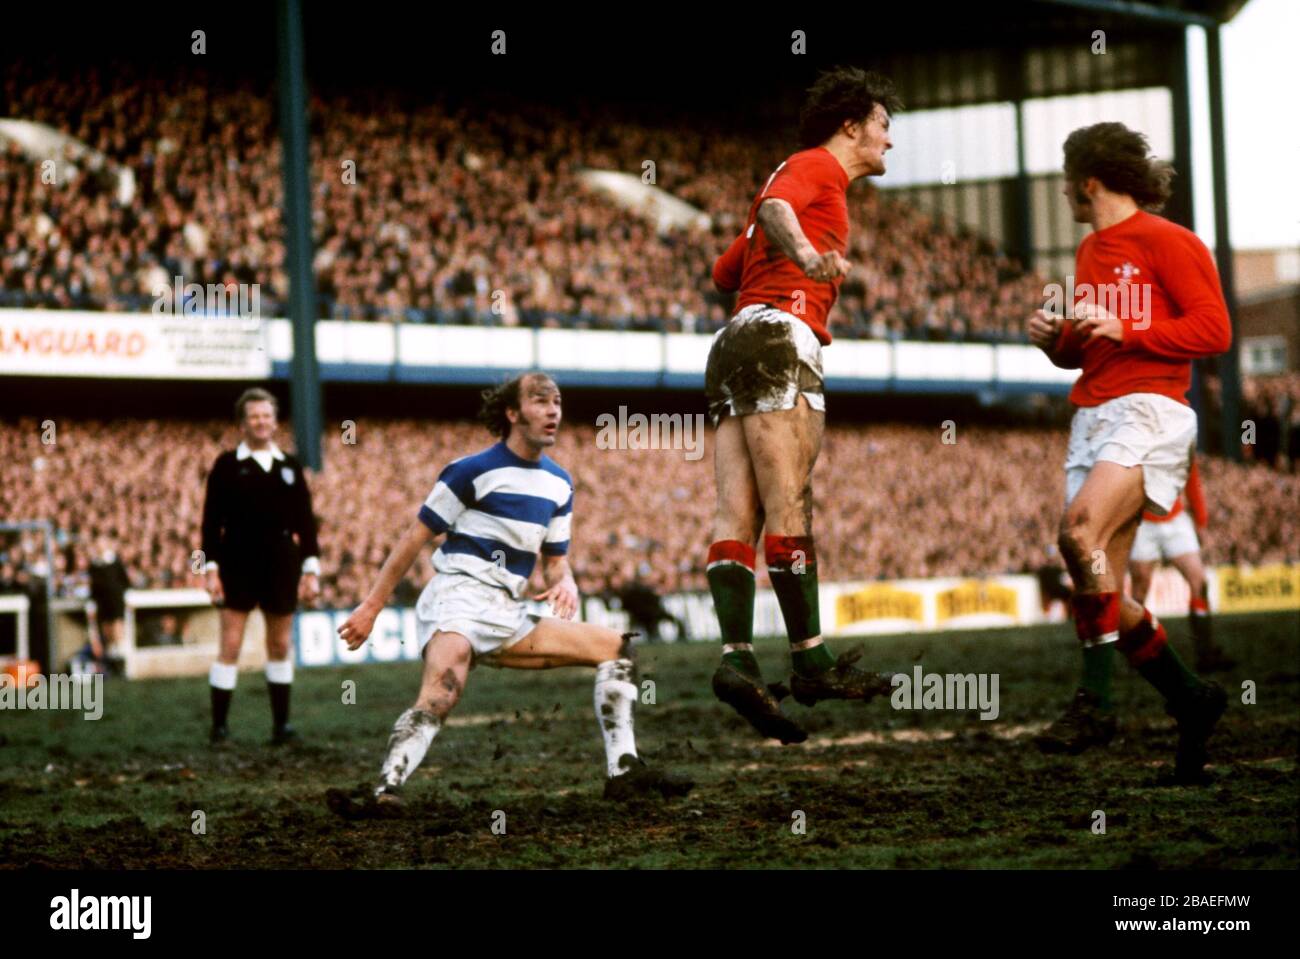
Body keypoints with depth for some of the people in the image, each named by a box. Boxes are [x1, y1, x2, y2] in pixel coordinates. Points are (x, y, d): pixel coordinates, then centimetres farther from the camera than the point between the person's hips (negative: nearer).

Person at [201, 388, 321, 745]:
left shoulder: (290, 466, 9)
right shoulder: (227, 465, 0)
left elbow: (305, 520, 9)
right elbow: (211, 521, -1)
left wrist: (311, 570, 4)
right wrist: (211, 569, -8)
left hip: (281, 567, 3)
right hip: (238, 565, -3)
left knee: (280, 646, 8)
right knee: (230, 646, -6)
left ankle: (280, 723, 14)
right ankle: (219, 726, -1)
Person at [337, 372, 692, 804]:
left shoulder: (559, 484, 15)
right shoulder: (473, 470, -6)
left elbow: (555, 560, 21)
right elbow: (415, 538, -2)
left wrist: (565, 583, -5)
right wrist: (372, 606, -4)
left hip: (508, 617, 8)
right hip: (458, 598, -8)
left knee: (615, 647, 6)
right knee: (441, 695, -36)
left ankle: (623, 772, 0)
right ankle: (385, 792, -45)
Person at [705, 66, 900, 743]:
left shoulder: (803, 173, 31)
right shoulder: (818, 167, 4)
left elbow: (725, 274, 34)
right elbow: (773, 206, -20)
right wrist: (806, 254, -39)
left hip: (734, 346, 10)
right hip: (779, 338, -10)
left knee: (737, 517, -5)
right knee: (789, 509, -11)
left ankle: (736, 658, -15)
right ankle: (811, 661, -13)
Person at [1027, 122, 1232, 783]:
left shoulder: (1164, 240, -3)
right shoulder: (1090, 253, 22)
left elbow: (1213, 329, -10)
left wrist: (1124, 331, -15)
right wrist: (1055, 338, 9)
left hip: (1148, 411, -8)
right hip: (1091, 418, 8)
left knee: (1080, 531, -29)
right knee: (1103, 591, 1)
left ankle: (1095, 699, -26)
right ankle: (1191, 700, 13)